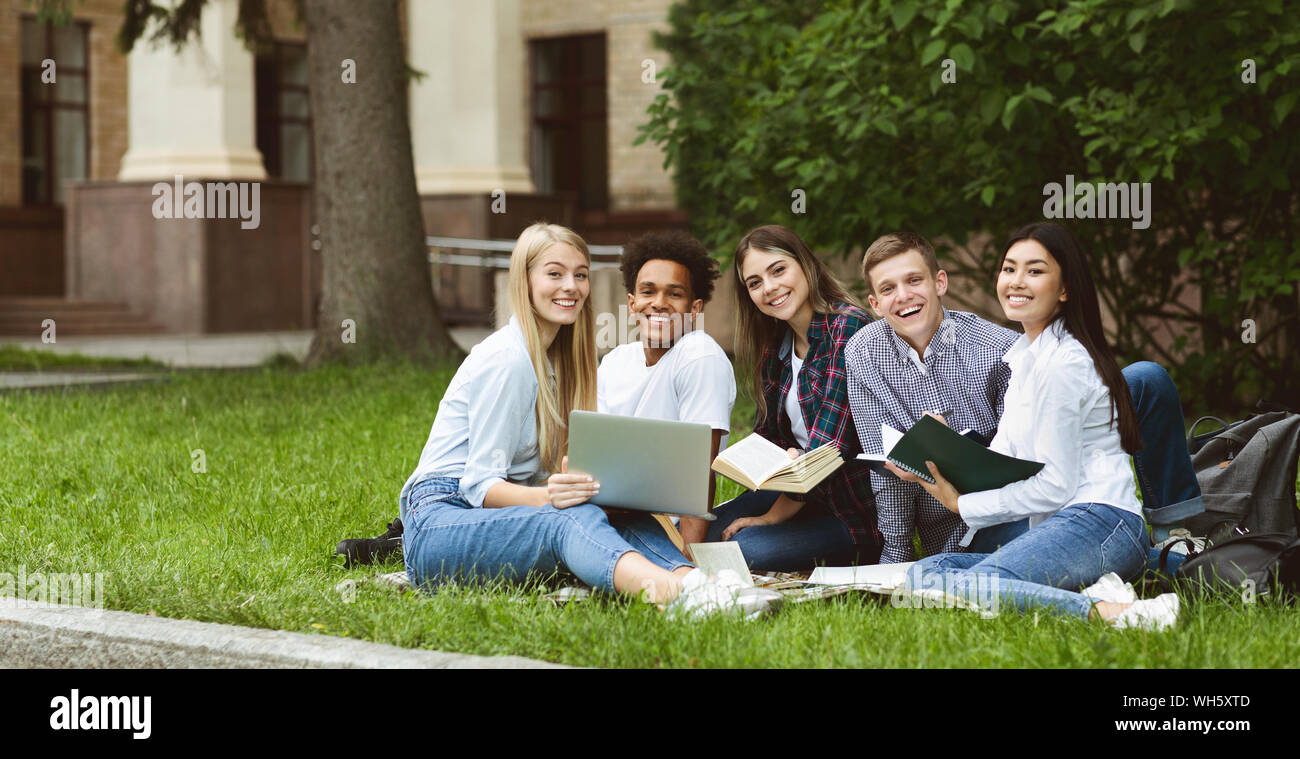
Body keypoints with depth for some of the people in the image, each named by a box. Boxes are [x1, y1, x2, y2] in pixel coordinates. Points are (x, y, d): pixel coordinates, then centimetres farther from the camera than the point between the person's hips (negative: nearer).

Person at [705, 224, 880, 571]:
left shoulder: (847, 327, -17)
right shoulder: (775, 346, 9)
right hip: (799, 492, 8)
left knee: (748, 548, -25)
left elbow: (829, 443, -21)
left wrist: (773, 516, -16)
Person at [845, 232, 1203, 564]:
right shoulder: (862, 355, -6)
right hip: (959, 532, -2)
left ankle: (1176, 521, 5)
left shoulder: (1001, 348, -11)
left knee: (1146, 379, -9)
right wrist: (895, 558, -5)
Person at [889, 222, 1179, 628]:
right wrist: (937, 467, 2)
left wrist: (962, 504, -5)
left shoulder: (1062, 364, -9)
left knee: (943, 588, -29)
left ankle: (1106, 612, -33)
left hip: (1096, 521, -10)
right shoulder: (1024, 356, 22)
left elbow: (1053, 485, -12)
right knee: (925, 569, -3)